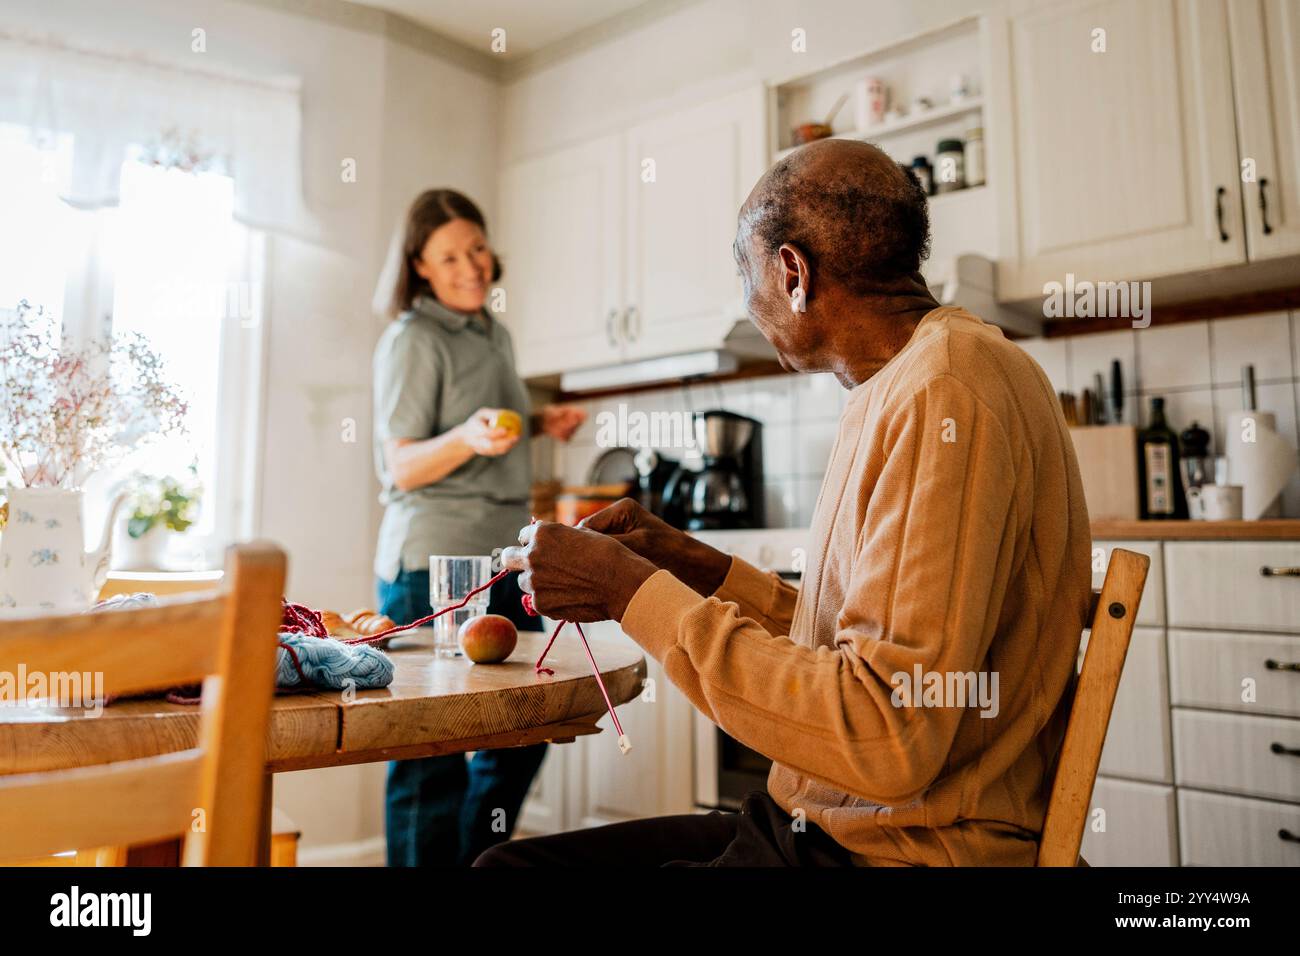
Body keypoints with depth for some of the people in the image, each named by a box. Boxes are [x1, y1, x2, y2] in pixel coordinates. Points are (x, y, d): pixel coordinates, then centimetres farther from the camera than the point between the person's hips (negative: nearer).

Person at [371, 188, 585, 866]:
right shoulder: (411, 339, -7)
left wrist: (540, 425, 8)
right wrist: (468, 438, -28)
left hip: (503, 557, 8)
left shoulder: (496, 335, 16)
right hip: (432, 562, -8)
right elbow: (403, 468, -11)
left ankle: (477, 860, 33)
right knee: (433, 758, -2)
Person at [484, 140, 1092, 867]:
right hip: (824, 825, 9)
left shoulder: (945, 393, -19)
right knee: (511, 857, 7)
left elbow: (889, 742, -25)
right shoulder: (910, 383, 13)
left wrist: (635, 592, -17)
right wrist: (700, 568, 9)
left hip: (900, 850, -9)